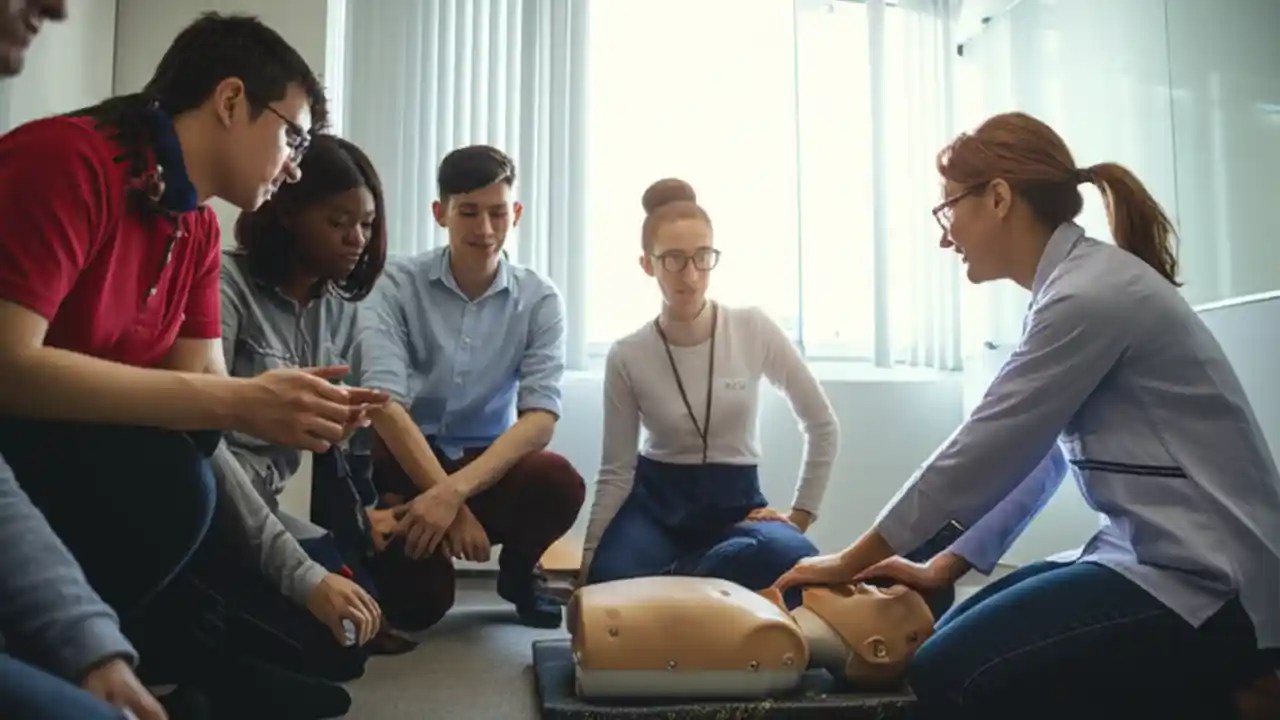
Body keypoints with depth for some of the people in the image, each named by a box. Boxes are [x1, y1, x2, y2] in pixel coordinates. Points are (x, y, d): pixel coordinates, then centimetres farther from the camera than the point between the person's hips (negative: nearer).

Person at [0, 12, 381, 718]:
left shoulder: (199, 231, 6)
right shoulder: (67, 160, -21)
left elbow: (201, 382, 1)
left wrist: (301, 410, -18)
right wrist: (238, 403, -31)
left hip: (84, 448, 9)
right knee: (161, 482, -33)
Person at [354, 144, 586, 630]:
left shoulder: (540, 299, -5)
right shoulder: (397, 285, -8)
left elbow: (541, 416, -15)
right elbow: (384, 403, -18)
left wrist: (455, 491, -29)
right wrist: (448, 503, -27)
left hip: (488, 462, 2)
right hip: (403, 462, -1)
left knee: (559, 482, -30)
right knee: (418, 603, -24)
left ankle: (518, 573, 5)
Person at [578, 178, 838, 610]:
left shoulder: (755, 330, -9)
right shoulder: (627, 356, -8)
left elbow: (823, 426, 0)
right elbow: (616, 471, -2)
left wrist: (799, 515, -3)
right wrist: (589, 564, -6)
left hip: (735, 500, 1)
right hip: (656, 499, 0)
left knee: (794, 565, -34)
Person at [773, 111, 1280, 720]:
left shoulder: (1090, 296, -19)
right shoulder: (1079, 283, 11)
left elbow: (984, 452, -17)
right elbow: (1029, 461, 11)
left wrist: (852, 560, -6)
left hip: (1205, 577, -9)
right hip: (1159, 552, 9)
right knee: (957, 635, 11)